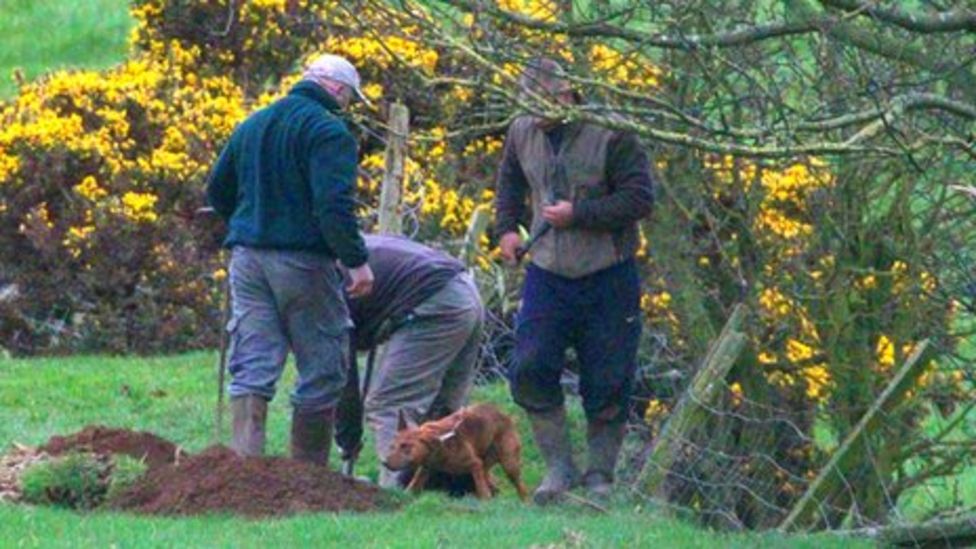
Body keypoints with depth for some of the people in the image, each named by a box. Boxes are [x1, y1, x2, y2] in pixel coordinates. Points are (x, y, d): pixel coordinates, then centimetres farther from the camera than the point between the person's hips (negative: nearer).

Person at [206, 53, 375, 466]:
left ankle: (245, 462, -8)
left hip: (247, 257, 6)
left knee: (251, 366, 4)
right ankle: (308, 472, 6)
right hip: (302, 260, -6)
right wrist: (356, 260, -17)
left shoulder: (252, 125, 15)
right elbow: (334, 204, -20)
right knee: (322, 369, 4)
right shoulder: (327, 130, -9)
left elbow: (217, 191, 23)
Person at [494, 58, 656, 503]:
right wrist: (507, 227, 14)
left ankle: (600, 476, 15)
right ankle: (558, 467, 5)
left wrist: (579, 214, -19)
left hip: (607, 280, -4)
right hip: (547, 274, 4)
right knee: (530, 371, -7)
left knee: (606, 384, 1)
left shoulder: (611, 135, -13)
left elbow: (640, 198, -15)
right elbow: (510, 181, 26)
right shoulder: (522, 132, 4)